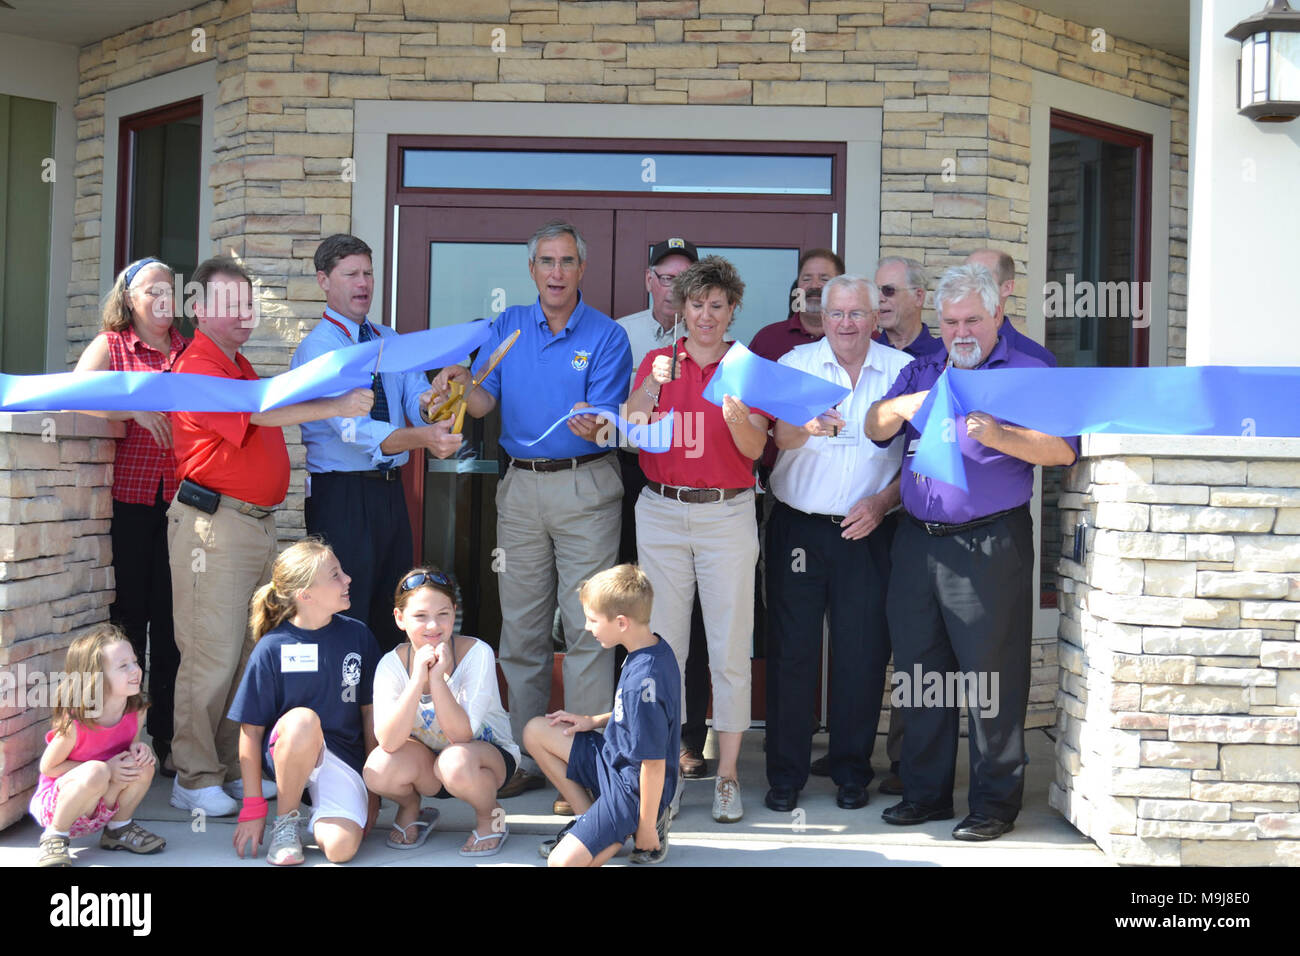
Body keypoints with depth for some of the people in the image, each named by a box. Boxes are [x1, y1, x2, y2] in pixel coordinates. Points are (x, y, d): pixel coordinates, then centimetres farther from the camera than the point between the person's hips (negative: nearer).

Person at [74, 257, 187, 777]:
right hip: (127, 504, -2)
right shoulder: (109, 346, 6)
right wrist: (135, 409, -16)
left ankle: (167, 739, 12)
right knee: (128, 616, 1)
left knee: (172, 621, 3)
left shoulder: (188, 352, 15)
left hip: (179, 501, 3)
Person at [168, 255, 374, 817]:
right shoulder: (199, 368, -12)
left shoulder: (239, 365, 20)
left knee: (250, 652, 13)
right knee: (212, 655, -7)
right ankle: (194, 781, 2)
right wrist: (335, 406, -32)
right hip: (214, 524, -10)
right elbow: (261, 412, -26)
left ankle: (233, 767, 23)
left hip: (258, 523, 10)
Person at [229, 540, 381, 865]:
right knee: (302, 719, -38)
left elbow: (370, 712, 8)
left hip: (343, 756, 2)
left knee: (341, 847, -26)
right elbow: (251, 731, -5)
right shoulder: (271, 649, -9)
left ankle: (319, 816, 12)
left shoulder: (357, 635, -1)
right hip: (285, 751, -1)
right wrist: (252, 808, -6)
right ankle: (285, 820, -13)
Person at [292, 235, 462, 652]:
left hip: (390, 490, 7)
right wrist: (421, 437, -41)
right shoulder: (317, 349, -12)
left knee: (391, 616, 16)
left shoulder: (390, 340, 13)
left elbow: (416, 399, -1)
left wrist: (428, 402, -27)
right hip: (340, 496, -7)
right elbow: (352, 428, -26)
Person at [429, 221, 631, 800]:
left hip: (585, 486, -4)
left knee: (586, 627, -5)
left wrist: (594, 427, -32)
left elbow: (605, 421, -9)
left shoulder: (607, 336, -1)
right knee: (521, 628, 7)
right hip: (520, 486, 4)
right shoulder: (507, 327, 10)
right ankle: (525, 759, 17)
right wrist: (462, 387, -19)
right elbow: (485, 402, 3)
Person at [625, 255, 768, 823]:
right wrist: (652, 387, -18)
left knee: (730, 649, -1)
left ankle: (727, 776, 8)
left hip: (727, 514, -1)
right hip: (662, 513, 2)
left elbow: (755, 449, -6)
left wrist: (734, 413, -25)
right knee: (662, 645, 4)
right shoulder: (657, 362, 9)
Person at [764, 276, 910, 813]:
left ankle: (852, 770, 20)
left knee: (863, 652, 4)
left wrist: (881, 503, -8)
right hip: (799, 527, 0)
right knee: (791, 650, 2)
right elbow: (778, 436, -12)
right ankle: (785, 774, 14)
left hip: (869, 533, 0)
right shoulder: (796, 363, 3)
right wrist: (809, 426, -34)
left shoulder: (903, 371, 4)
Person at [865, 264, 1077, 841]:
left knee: (990, 674, -2)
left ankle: (996, 800, 11)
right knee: (919, 667, 11)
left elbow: (1062, 450, -12)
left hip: (989, 546, -5)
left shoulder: (1028, 372, 0)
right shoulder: (920, 372, 17)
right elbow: (874, 430, 10)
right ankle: (926, 791, 24)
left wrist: (995, 435, -26)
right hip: (918, 540, 6)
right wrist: (898, 408, -12)